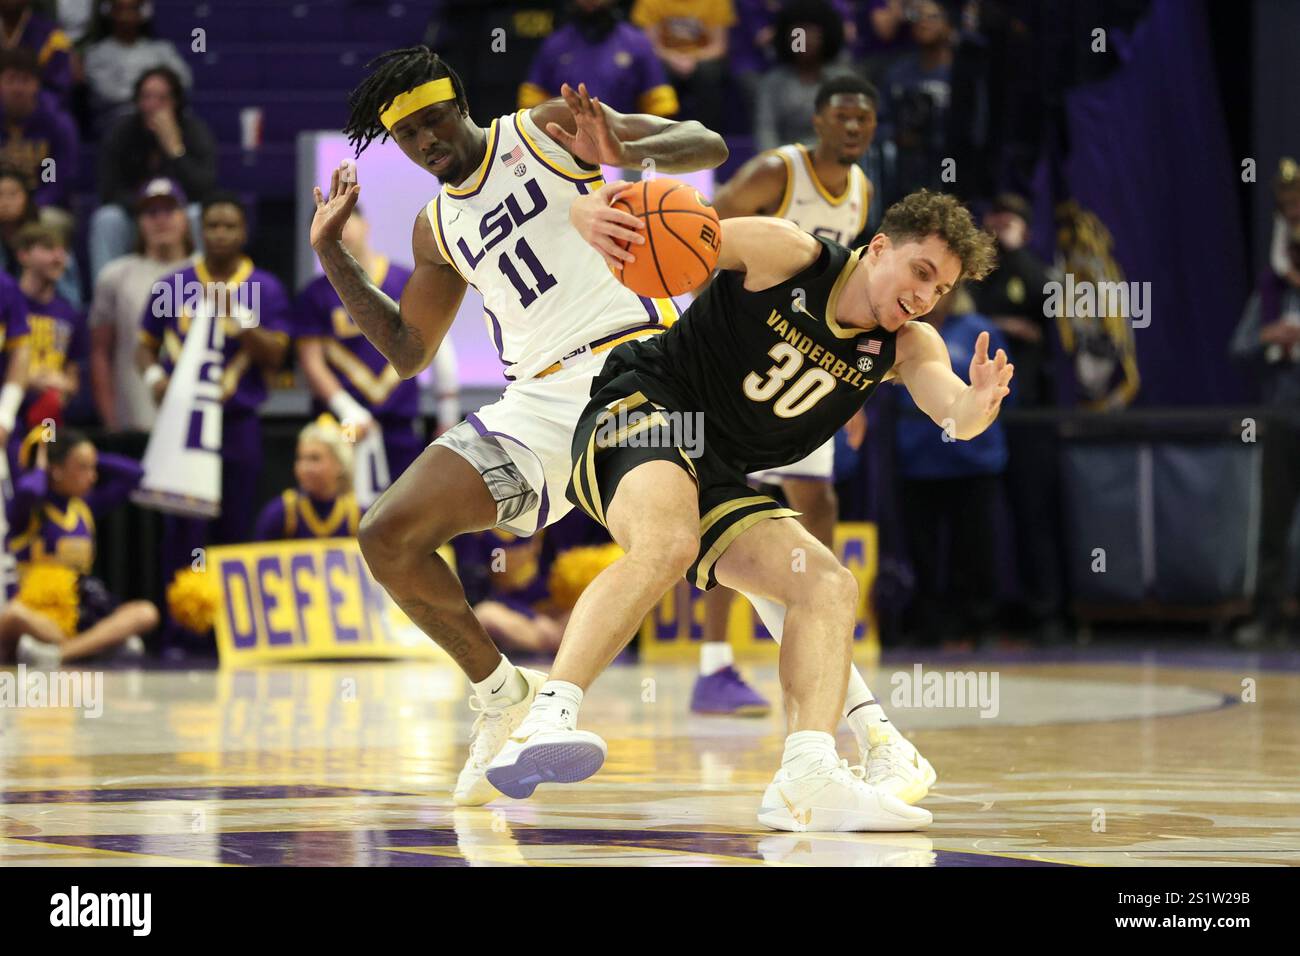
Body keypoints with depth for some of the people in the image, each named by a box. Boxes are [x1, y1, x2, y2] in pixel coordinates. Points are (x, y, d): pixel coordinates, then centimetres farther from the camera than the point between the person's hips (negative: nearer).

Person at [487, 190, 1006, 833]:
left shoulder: (906, 346, 4)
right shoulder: (788, 257, -8)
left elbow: (952, 411, -15)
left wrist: (976, 407, -40)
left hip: (717, 478, 7)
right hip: (640, 409, -7)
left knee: (829, 587, -6)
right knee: (669, 542, -35)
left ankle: (806, 782, -18)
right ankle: (543, 725, -46)